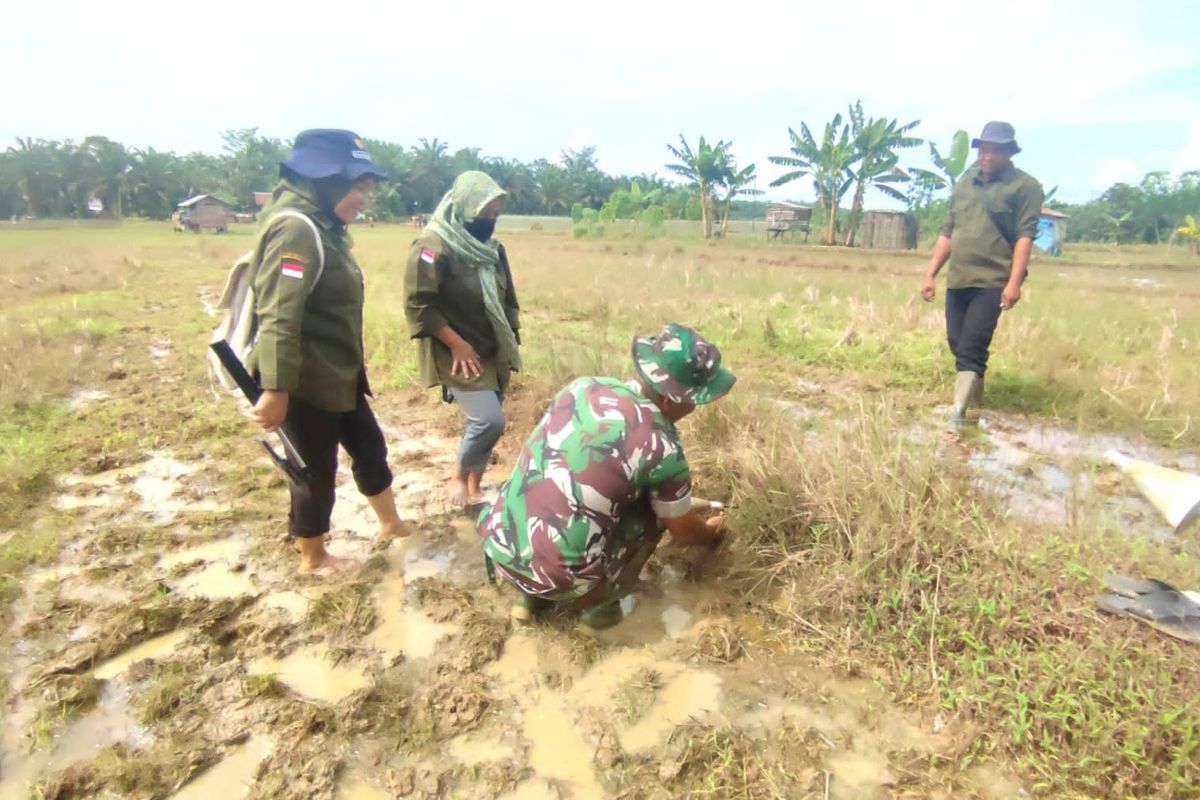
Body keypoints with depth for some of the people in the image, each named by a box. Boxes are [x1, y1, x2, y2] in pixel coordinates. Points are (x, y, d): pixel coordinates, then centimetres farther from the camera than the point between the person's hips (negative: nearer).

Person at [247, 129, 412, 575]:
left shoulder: (324, 228, 12)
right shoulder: (296, 229, -20)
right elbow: (279, 315, -28)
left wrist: (352, 365, 26)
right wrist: (275, 389, -32)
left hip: (339, 375, 10)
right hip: (304, 383, -10)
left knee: (370, 447, 20)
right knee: (316, 470, 6)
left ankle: (391, 525, 40)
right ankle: (313, 559, 28)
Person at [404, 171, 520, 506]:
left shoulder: (493, 249, 9)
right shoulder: (434, 246, -16)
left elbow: (507, 300, 18)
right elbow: (417, 304, -19)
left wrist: (510, 348, 13)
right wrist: (457, 344, -19)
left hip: (492, 353, 8)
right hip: (458, 355, -7)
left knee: (486, 422, 10)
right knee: (489, 420, -15)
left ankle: (474, 486, 27)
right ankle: (457, 478, 10)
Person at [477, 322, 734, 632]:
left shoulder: (582, 386, 3)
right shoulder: (662, 447, -12)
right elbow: (684, 531, 6)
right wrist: (712, 532, 30)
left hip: (498, 545, 5)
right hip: (560, 578, -5)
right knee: (655, 506, 11)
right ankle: (599, 604, 15)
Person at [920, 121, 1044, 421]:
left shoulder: (1025, 186, -1)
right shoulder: (964, 184, 16)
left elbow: (1025, 236, -9)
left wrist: (1014, 282, -19)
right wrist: (930, 273, 12)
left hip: (992, 282, -6)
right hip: (956, 281, 6)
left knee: (971, 351, -13)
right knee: (958, 346, 10)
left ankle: (957, 415, -13)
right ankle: (976, 406, 25)